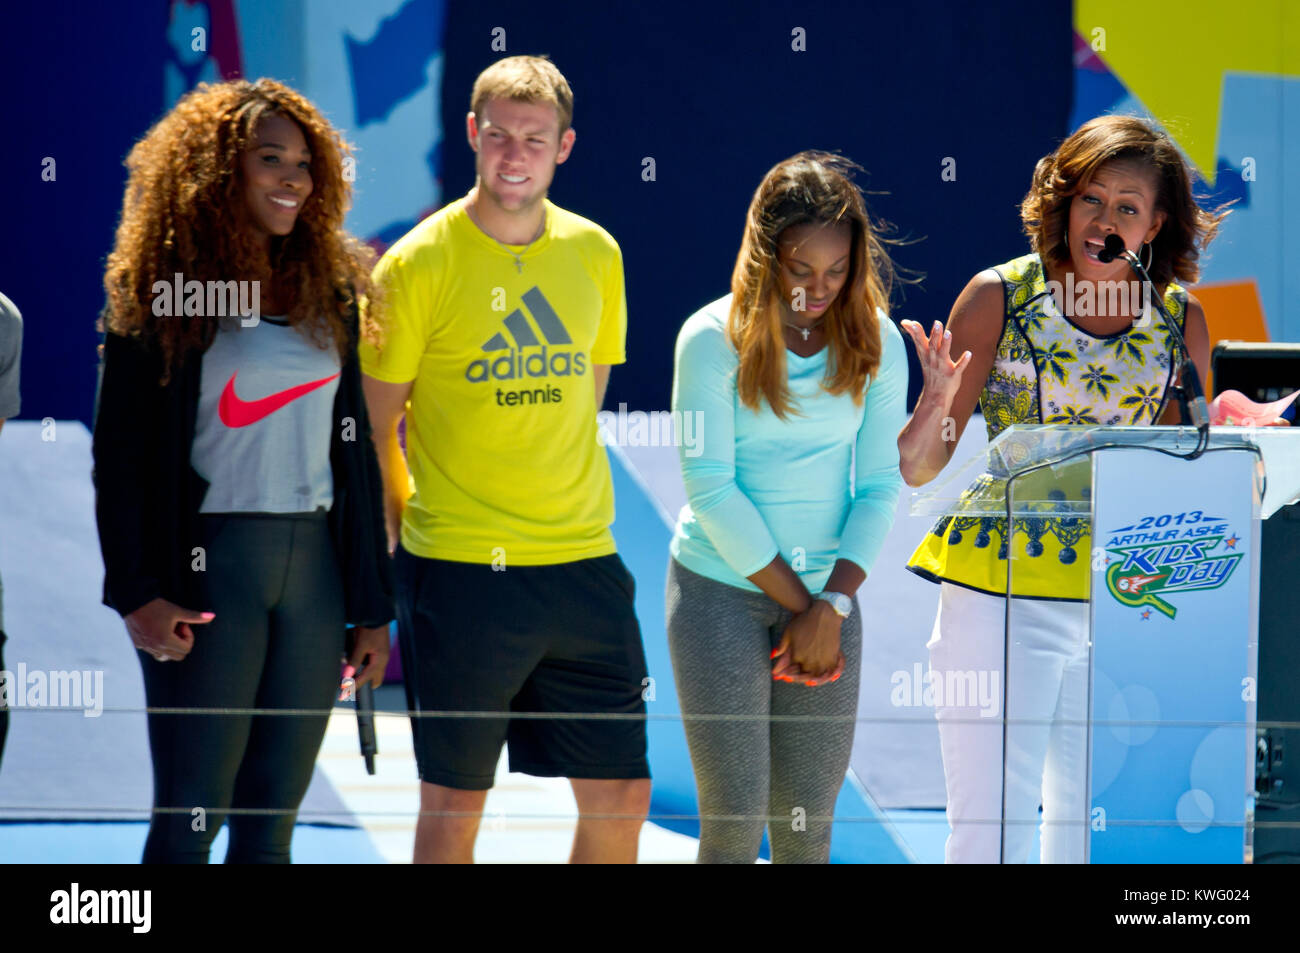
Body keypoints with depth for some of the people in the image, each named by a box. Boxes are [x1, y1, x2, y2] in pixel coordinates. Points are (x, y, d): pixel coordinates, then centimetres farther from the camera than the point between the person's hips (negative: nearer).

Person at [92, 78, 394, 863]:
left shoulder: (331, 288, 12)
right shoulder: (157, 291, -2)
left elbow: (356, 448, 14)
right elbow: (120, 452, -4)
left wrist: (372, 605, 11)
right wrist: (137, 592, -14)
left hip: (316, 562, 5)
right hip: (209, 563, -4)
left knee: (273, 818, 7)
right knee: (189, 818, -4)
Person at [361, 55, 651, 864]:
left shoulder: (596, 253, 6)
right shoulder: (419, 264, -8)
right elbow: (374, 427, -2)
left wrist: (561, 509, 15)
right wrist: (407, 536, -1)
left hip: (585, 563, 4)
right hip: (460, 574, -4)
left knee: (622, 792, 6)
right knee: (453, 802, 2)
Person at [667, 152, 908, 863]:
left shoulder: (876, 342, 3)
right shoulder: (713, 339, -7)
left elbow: (880, 485, 2)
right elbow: (711, 489, -9)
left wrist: (831, 606, -9)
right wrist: (795, 602, -9)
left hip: (830, 596, 3)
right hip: (722, 589, -3)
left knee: (809, 827, 4)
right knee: (734, 821, -6)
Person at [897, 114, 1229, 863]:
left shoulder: (1179, 321, 6)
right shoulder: (1001, 296, -2)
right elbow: (918, 467, -2)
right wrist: (936, 405, -22)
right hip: (1000, 594, -3)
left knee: (1093, 833, 8)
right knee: (993, 828, -6)